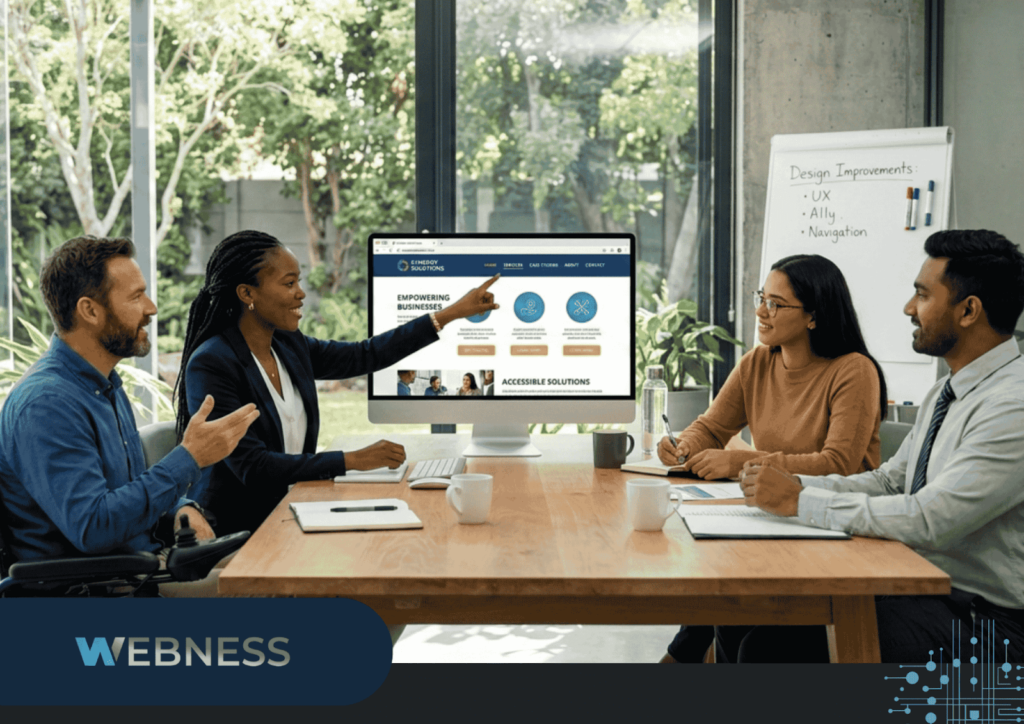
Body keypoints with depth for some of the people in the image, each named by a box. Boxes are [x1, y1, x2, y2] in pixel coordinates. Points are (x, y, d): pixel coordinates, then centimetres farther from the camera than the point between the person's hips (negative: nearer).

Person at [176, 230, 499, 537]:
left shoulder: (289, 346, 6)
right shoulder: (210, 366, -18)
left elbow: (365, 355, 14)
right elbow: (252, 467, -23)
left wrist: (452, 313, 15)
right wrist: (352, 460, -23)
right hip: (235, 530, -8)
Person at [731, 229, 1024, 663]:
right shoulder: (945, 393, 13)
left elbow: (929, 519, -26)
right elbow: (889, 481, 15)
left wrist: (799, 501, -19)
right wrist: (797, 484, -2)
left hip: (980, 621, -8)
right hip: (919, 586, 9)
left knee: (773, 636, -22)